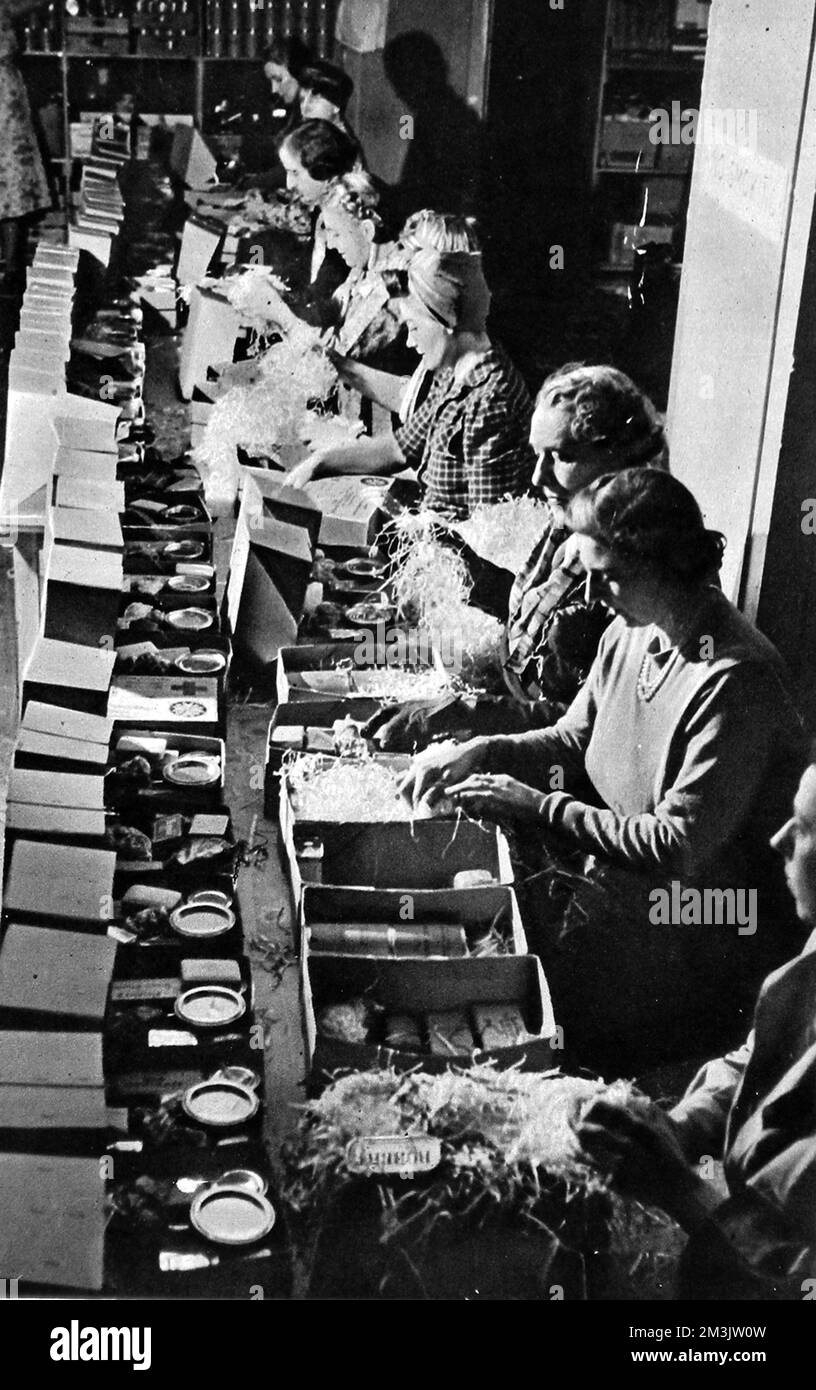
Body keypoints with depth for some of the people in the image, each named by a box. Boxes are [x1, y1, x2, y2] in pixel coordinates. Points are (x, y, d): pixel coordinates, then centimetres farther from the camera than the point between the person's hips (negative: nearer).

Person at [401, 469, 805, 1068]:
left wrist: (541, 806, -22)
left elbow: (679, 845, -25)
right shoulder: (631, 632, 1)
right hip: (613, 871, 8)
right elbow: (575, 738, 14)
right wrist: (478, 752, -4)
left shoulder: (736, 679, -26)